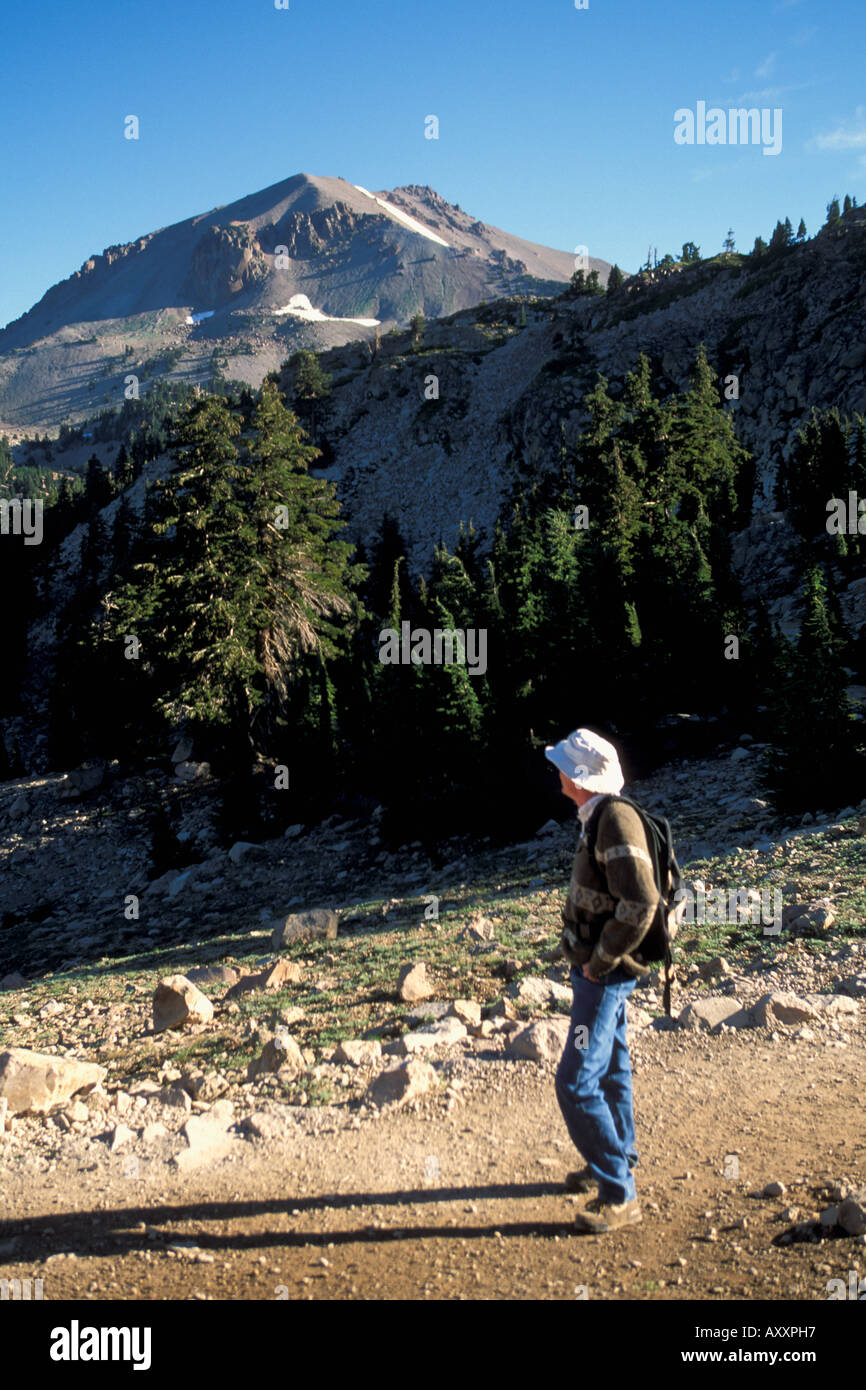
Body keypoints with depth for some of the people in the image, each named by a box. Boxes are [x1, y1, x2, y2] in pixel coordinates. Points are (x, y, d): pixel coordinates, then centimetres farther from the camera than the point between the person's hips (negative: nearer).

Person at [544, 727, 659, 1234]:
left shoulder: (617, 819, -22)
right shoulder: (599, 817, 8)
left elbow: (640, 904, -30)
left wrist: (600, 962, -20)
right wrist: (595, 959, 15)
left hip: (605, 975, -10)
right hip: (598, 967, 10)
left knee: (577, 1083, -8)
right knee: (610, 1069, 21)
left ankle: (619, 1196, 2)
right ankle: (618, 1162, 37)